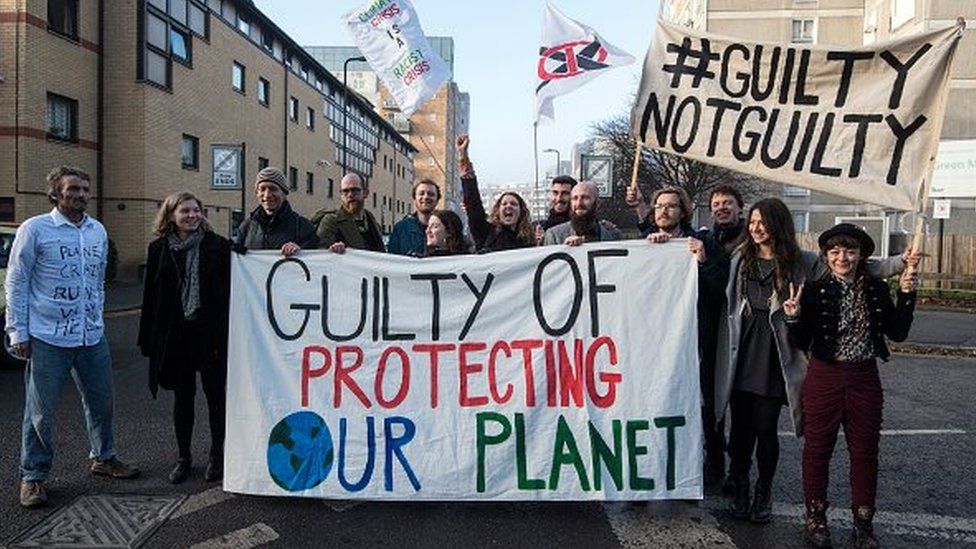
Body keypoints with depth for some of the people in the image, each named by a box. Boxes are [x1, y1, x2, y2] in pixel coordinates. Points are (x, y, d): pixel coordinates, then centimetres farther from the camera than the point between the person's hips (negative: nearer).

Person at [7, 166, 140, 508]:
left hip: (93, 337, 5)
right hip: (47, 339, -5)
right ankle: (33, 476, 20)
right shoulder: (34, 229, -6)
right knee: (41, 411, 4)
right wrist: (18, 332, -6)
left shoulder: (98, 231, 10)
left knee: (101, 402, 15)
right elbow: (16, 283, -4)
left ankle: (103, 458, 33)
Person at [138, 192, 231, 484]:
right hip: (175, 335, 2)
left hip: (210, 333, -2)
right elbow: (150, 296, 6)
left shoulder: (218, 246, -3)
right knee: (182, 398, 13)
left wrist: (225, 334, -8)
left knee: (215, 395, 7)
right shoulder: (159, 249, 4)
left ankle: (217, 455, 24)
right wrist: (148, 339, 3)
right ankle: (183, 457, 27)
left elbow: (228, 292, -4)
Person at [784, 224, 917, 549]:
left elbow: (898, 333, 2)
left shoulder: (876, 289, 1)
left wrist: (906, 295, -7)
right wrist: (794, 319, -25)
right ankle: (816, 518, 26)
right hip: (824, 378, -2)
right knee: (817, 449, 9)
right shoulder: (814, 290, -7)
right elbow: (801, 344, -6)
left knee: (865, 452, 12)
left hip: (865, 379, 2)